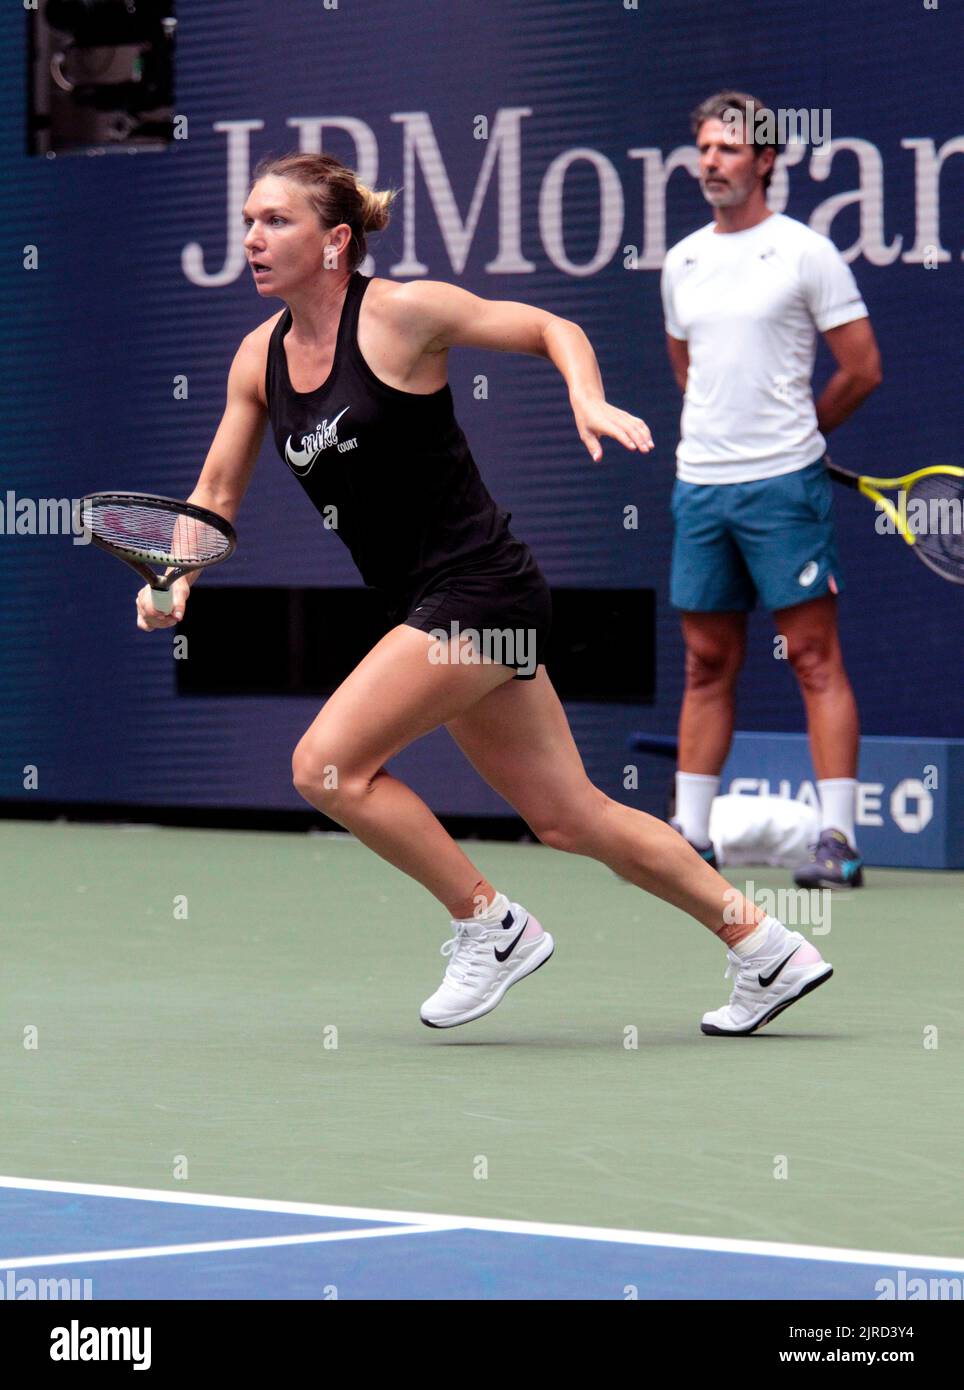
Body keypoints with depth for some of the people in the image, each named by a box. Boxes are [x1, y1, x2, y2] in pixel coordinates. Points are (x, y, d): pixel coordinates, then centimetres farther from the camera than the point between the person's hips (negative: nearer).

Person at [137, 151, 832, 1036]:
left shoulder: (402, 313, -12)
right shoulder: (260, 357, 7)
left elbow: (554, 329, -3)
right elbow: (219, 490, 16)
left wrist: (590, 402, -22)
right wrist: (176, 579, -2)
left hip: (480, 587, -7)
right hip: (431, 606, 7)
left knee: (326, 764, -15)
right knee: (570, 818, 10)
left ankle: (491, 926, 1)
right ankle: (769, 952, 21)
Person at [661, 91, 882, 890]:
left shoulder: (805, 253, -4)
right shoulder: (682, 262, 13)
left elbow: (863, 369, -3)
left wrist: (796, 430, 8)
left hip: (783, 484, -6)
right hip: (699, 485, 6)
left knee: (815, 658, -5)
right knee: (708, 664, 9)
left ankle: (837, 840, -7)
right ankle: (691, 836, 12)